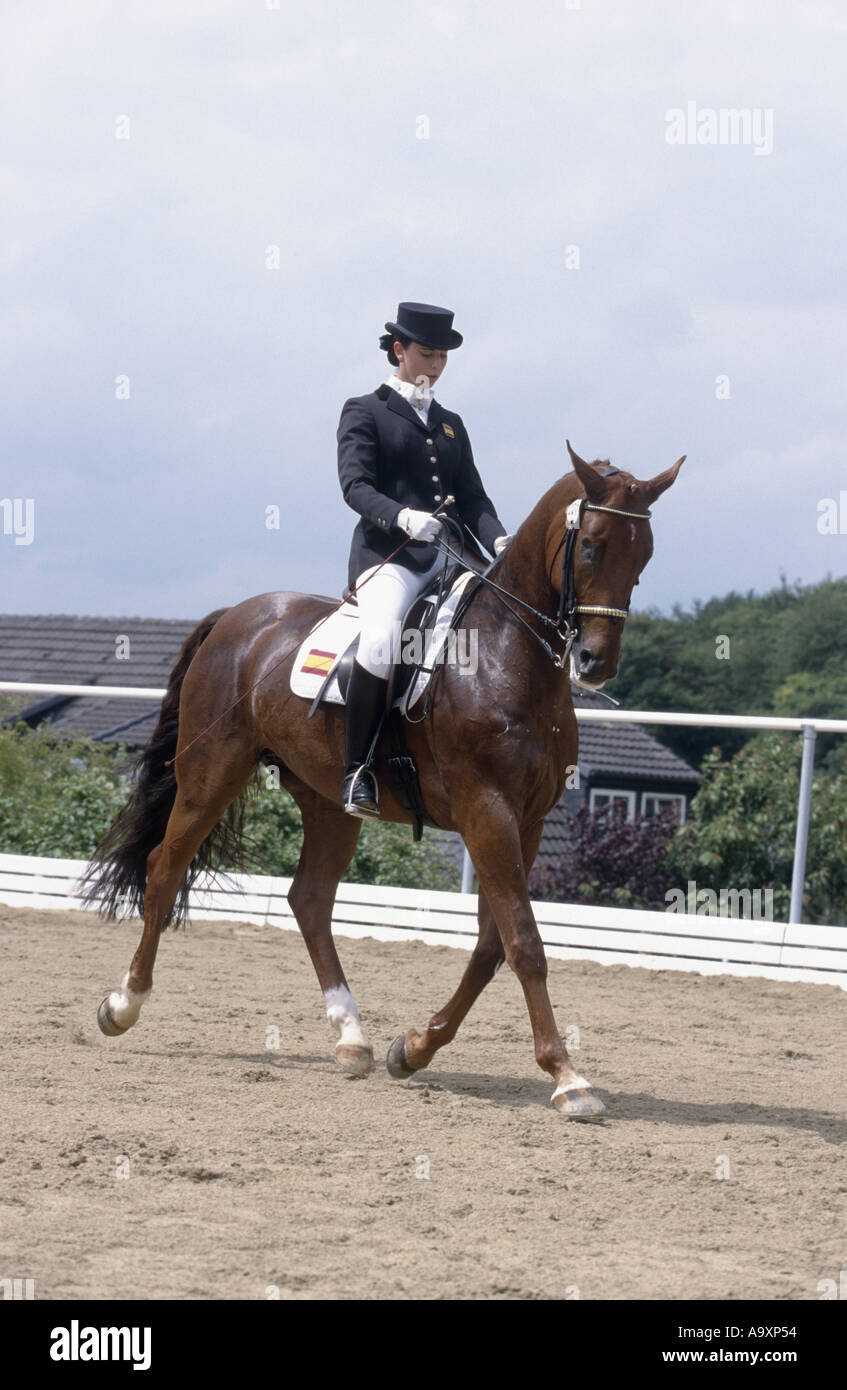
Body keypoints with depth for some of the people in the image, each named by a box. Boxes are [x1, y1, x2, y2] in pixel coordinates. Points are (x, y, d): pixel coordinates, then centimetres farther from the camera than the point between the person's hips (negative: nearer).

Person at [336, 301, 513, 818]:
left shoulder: (450, 424, 25)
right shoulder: (364, 412, 8)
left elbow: (473, 496, 18)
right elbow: (355, 485, -6)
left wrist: (500, 542, -4)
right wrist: (403, 517, -26)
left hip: (452, 556, 6)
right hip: (388, 554, -6)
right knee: (382, 641, -34)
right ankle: (357, 769, -23)